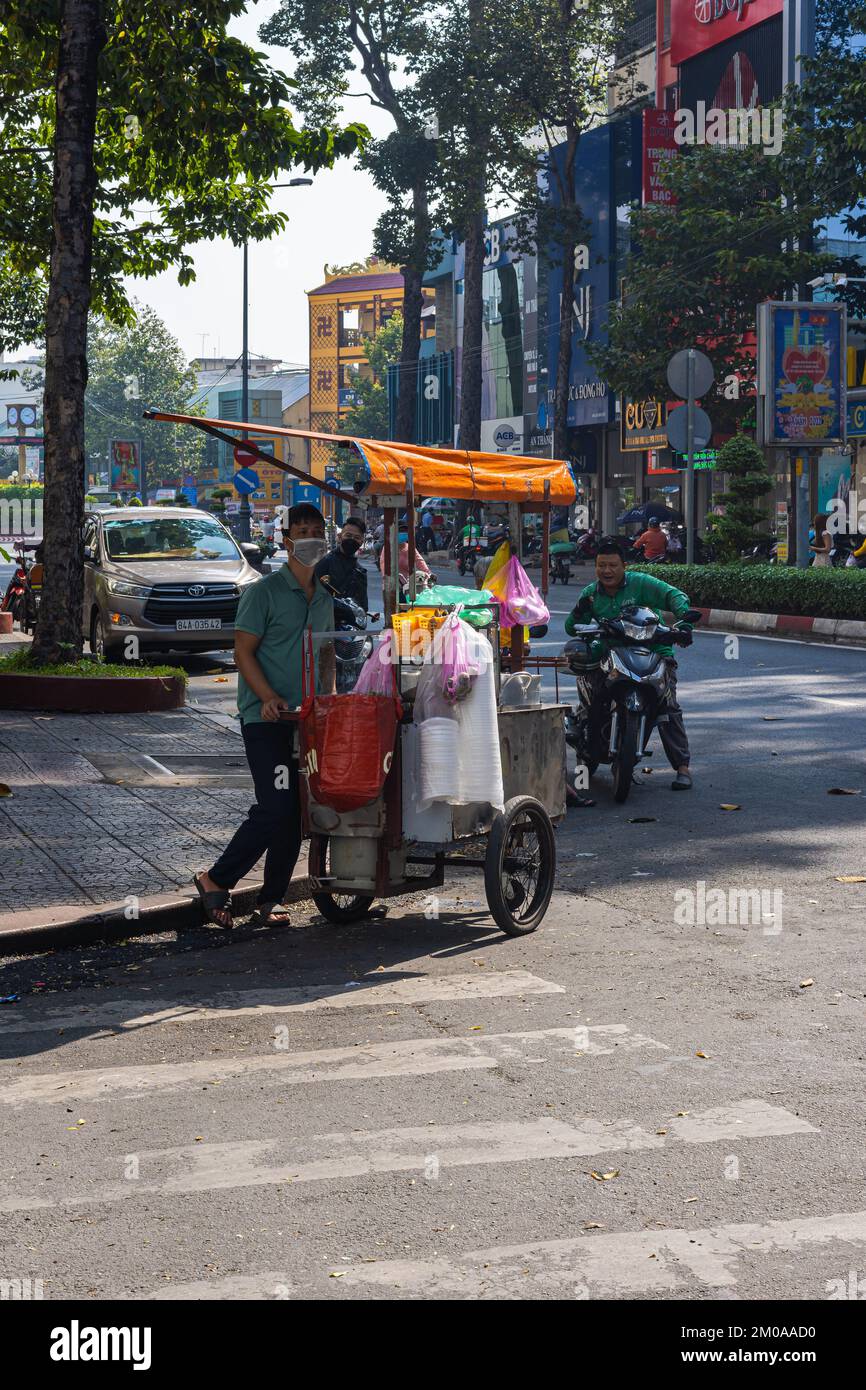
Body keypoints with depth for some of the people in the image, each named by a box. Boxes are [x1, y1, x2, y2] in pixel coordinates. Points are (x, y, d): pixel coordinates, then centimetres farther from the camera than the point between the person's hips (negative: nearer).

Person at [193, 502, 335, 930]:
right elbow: (243, 651, -8)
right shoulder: (265, 591, -6)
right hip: (266, 718, -7)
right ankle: (216, 881, 1)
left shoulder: (324, 596, 15)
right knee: (276, 807, -15)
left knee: (297, 813, 5)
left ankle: (270, 902, 14)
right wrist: (269, 697, -21)